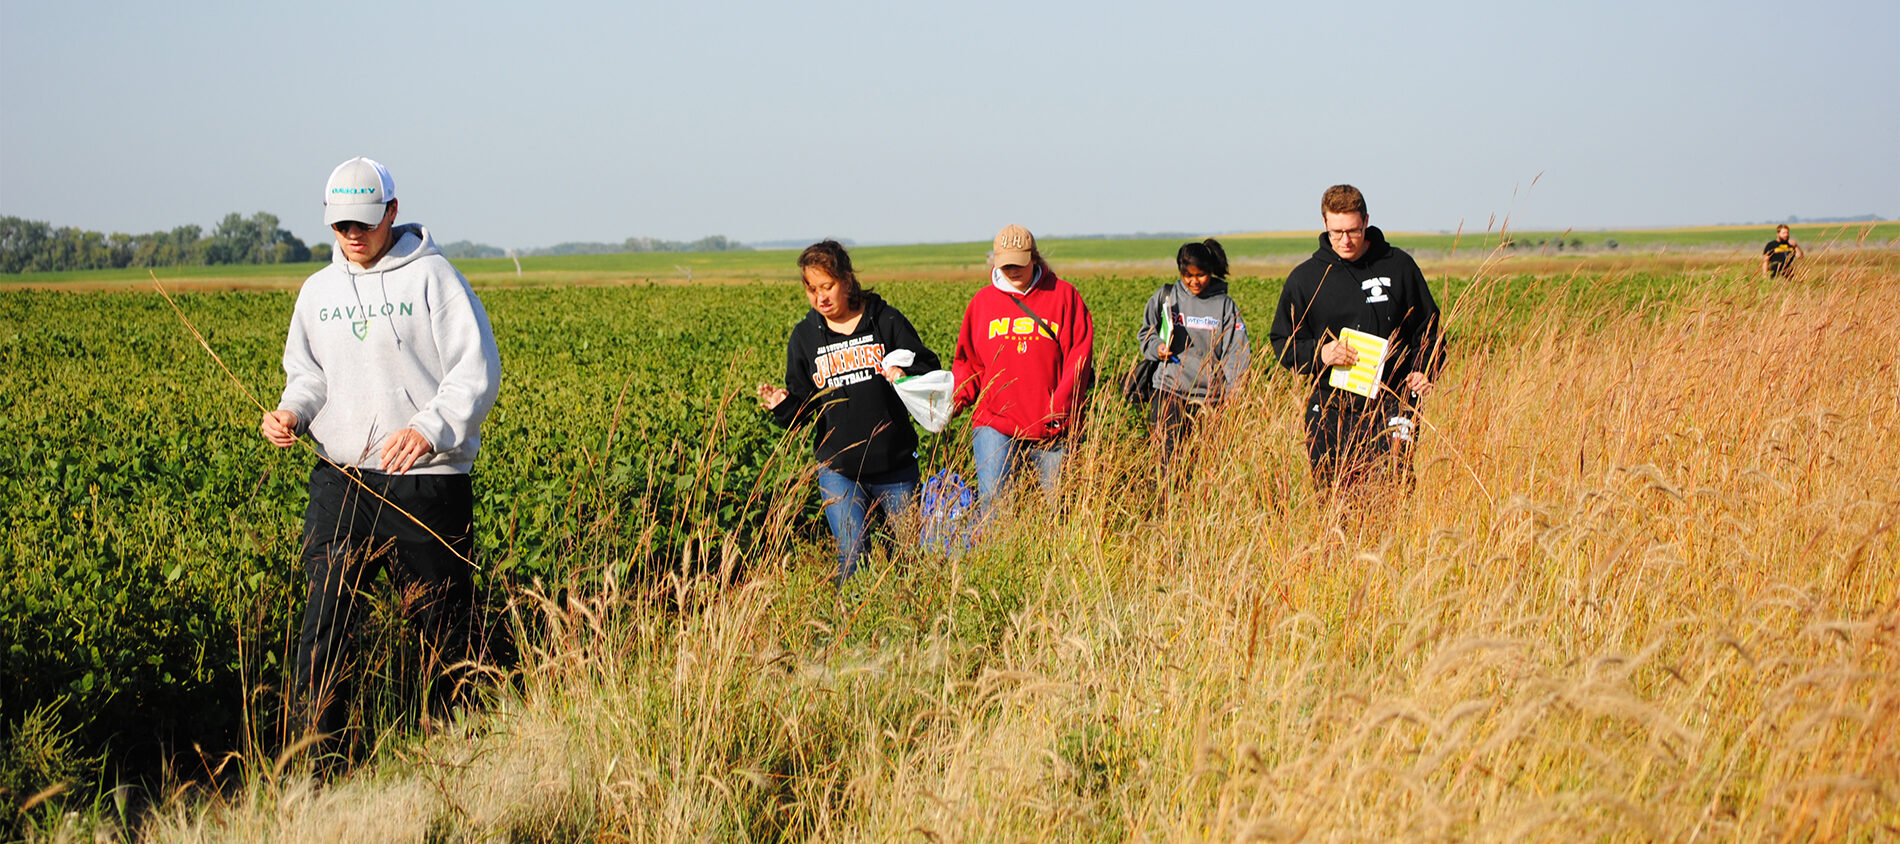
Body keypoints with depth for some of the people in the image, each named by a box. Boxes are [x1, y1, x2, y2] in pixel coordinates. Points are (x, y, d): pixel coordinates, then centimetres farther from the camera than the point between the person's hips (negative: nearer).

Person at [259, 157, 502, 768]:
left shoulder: (432, 277, -4)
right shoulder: (318, 290, 13)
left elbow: (478, 370, -8)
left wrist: (430, 428, -23)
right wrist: (291, 412, -1)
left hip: (427, 483, -4)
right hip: (341, 481, 4)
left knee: (442, 625, 4)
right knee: (325, 619, -6)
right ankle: (320, 762, -2)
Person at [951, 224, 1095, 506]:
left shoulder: (1063, 295, 3)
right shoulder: (982, 301, 11)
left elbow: (1080, 354, -1)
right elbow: (968, 359, 17)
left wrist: (1060, 406, -12)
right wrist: (958, 397, -3)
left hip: (1053, 427, -1)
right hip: (994, 422, 1)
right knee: (990, 501, -13)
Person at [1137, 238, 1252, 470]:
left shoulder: (1225, 305, 4)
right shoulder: (1165, 297, 7)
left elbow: (1237, 351, 1)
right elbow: (1146, 333, 21)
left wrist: (1236, 393, -13)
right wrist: (1156, 347, -2)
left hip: (1209, 395, 0)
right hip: (1169, 389, 0)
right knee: (1168, 451, -12)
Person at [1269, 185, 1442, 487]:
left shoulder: (1399, 266, 7)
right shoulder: (1304, 278, 7)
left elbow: (1427, 327, 16)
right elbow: (1283, 343, 10)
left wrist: (1424, 371, -2)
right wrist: (1318, 354, -10)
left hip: (1391, 403, -1)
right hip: (1331, 410, 1)